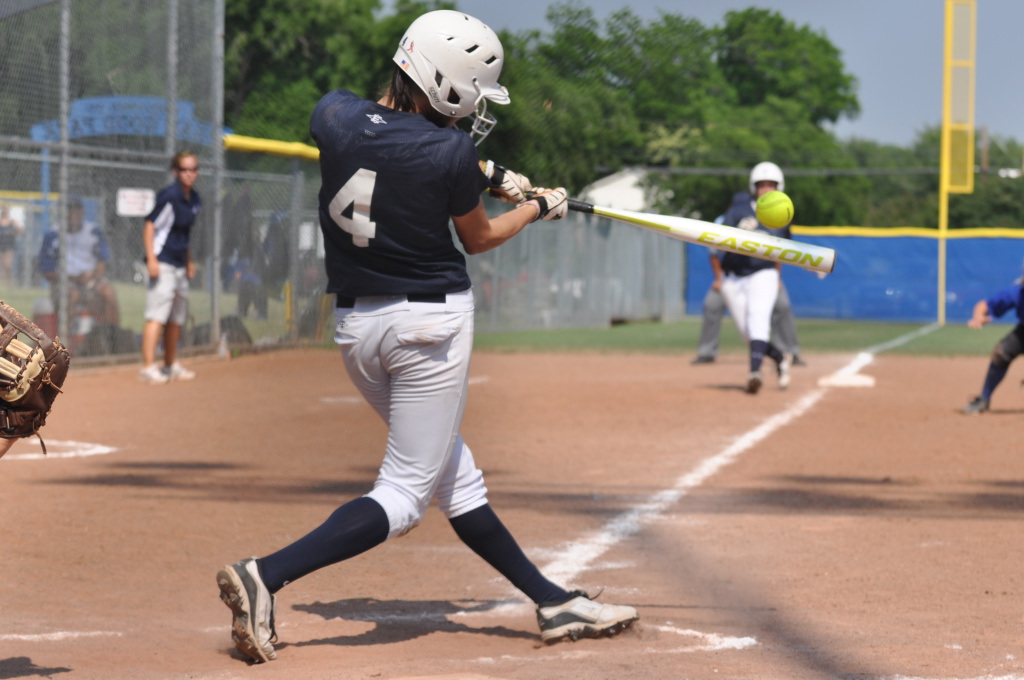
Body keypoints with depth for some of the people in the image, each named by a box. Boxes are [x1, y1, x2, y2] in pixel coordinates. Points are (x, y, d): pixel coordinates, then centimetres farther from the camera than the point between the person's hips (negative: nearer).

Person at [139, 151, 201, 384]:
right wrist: (152, 259, -22)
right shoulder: (169, 196, -15)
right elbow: (149, 227, -15)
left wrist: (189, 261, 24)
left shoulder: (194, 199, 10)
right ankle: (148, 367, -19)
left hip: (179, 266, 9)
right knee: (158, 314, -15)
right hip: (163, 263, -9)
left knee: (178, 317, 15)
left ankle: (171, 365, 27)